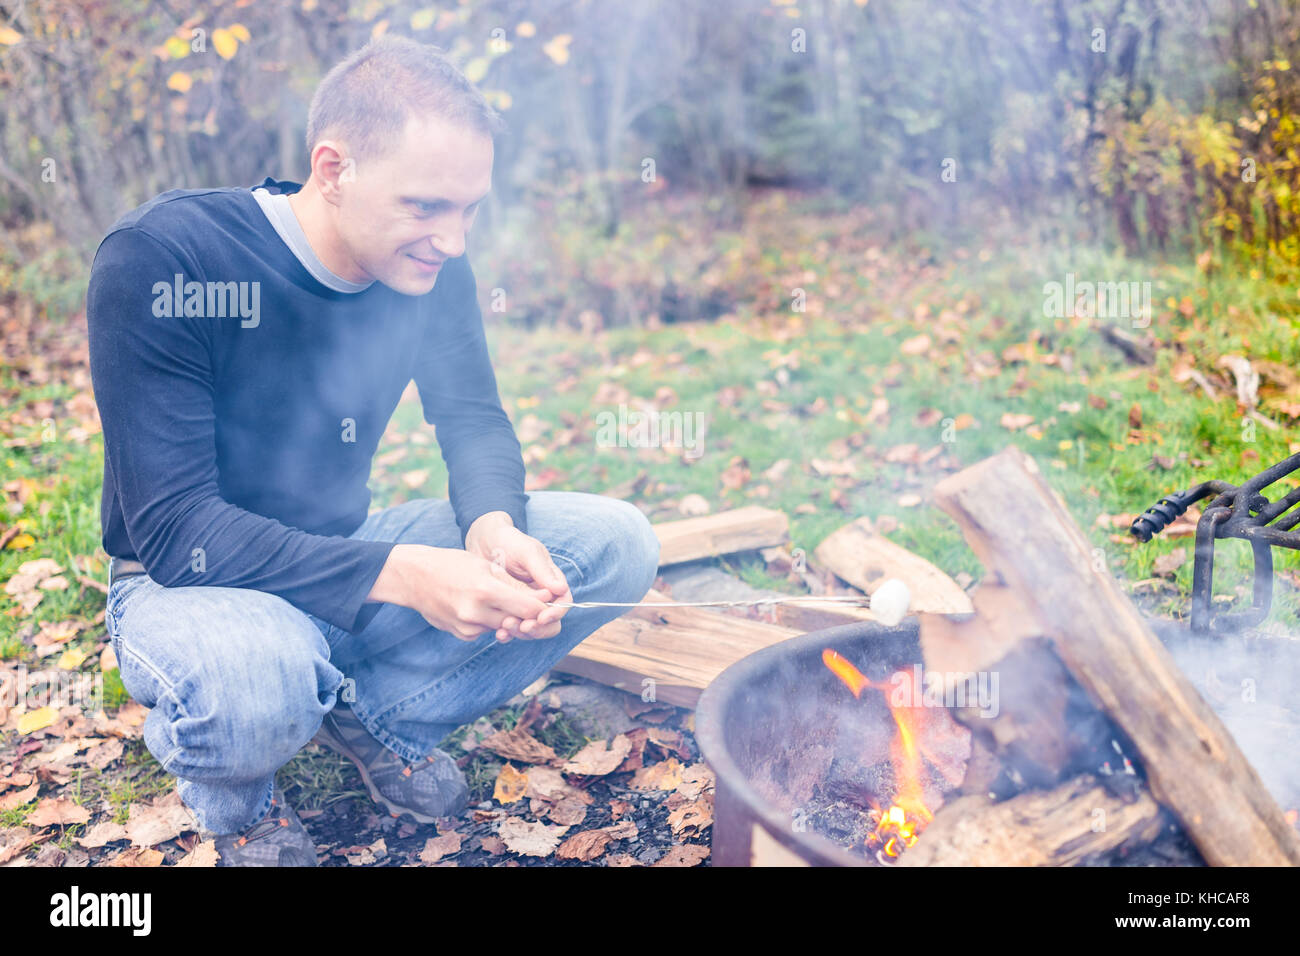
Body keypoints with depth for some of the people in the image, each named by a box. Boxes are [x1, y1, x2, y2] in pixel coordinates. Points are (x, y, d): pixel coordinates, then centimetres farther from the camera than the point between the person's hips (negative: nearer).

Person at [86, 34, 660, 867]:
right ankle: (234, 803, -2)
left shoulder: (429, 264, -7)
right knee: (255, 677, -42)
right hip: (191, 581, -5)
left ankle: (374, 714, 4)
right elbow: (173, 530, -27)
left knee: (618, 545, -10)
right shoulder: (159, 262, -24)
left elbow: (476, 424, 2)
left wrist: (493, 525, -22)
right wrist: (399, 575, -38)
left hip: (348, 550, 5)